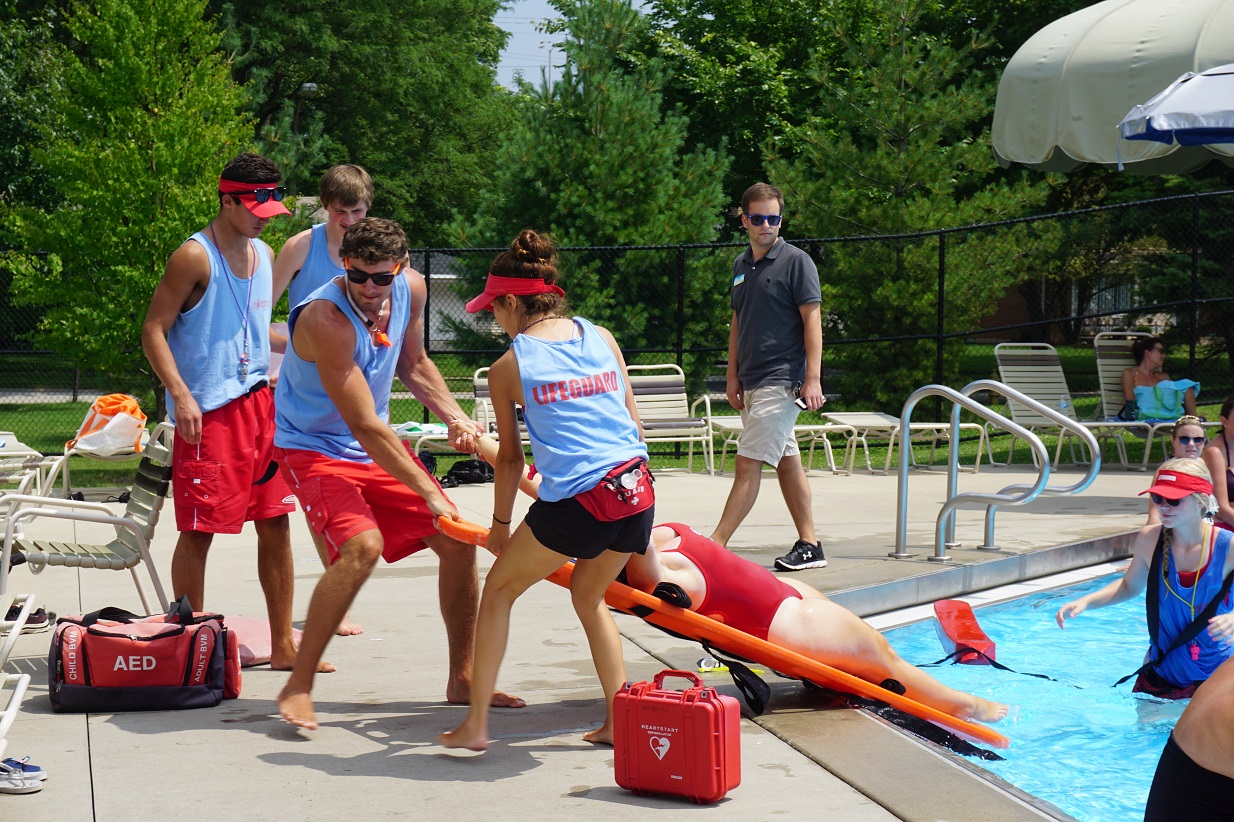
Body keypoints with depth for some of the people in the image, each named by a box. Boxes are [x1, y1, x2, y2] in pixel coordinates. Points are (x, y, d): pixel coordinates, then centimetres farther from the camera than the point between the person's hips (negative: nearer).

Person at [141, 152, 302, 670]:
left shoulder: (264, 254, 14)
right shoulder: (195, 257, -9)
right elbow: (154, 330, -11)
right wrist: (181, 395, -20)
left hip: (259, 404, 7)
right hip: (208, 410, -7)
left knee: (276, 523, 6)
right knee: (199, 529, -2)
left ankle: (282, 644, 13)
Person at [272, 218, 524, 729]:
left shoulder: (411, 289, -8)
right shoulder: (325, 318, -30)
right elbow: (366, 426, -30)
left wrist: (454, 416, -2)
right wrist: (430, 494, -29)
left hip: (377, 446, 7)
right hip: (314, 448, -7)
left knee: (457, 540, 4)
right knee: (363, 545, -30)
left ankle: (463, 680, 20)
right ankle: (298, 687, -18)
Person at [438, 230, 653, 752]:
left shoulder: (507, 367, 3)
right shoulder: (601, 337, 14)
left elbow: (510, 457, 9)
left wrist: (501, 523, 23)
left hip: (576, 503, -5)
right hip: (637, 493, 5)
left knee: (499, 589, 18)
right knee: (588, 597, 28)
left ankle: (476, 724, 17)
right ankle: (617, 721, 24)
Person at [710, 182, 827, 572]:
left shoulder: (796, 262, -7)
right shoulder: (741, 265, 14)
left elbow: (812, 321, -10)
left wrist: (813, 379, -16)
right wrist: (733, 376, 14)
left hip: (781, 380, -8)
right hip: (752, 382, 8)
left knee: (748, 463, -11)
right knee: (787, 461, 11)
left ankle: (715, 545, -12)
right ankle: (809, 545, 17)